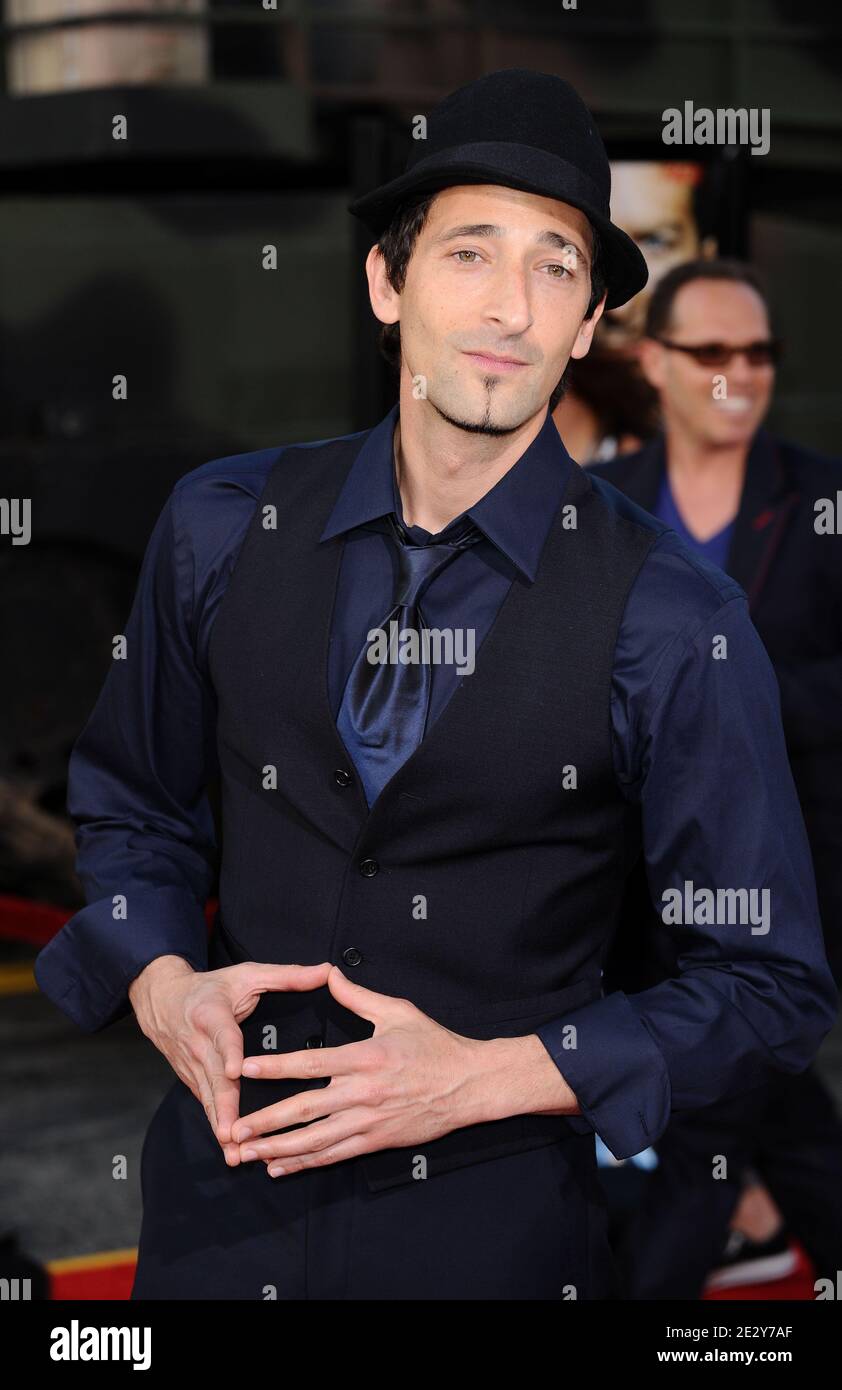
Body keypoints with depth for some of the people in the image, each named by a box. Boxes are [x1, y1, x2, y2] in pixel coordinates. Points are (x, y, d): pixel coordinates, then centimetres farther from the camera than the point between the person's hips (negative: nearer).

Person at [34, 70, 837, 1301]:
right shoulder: (222, 528, -3)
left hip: (496, 1233, -2)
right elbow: (131, 805, 12)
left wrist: (485, 1078, -16)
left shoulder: (673, 627, -12)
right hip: (222, 1199, 3)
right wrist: (162, 984, -7)